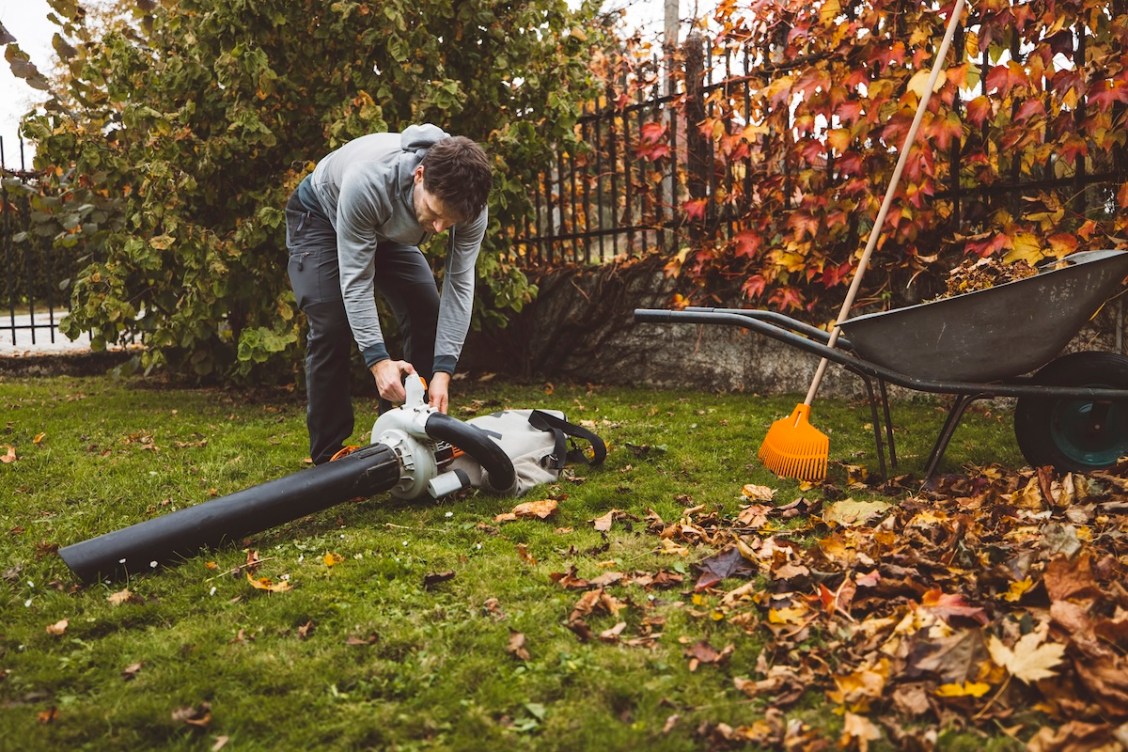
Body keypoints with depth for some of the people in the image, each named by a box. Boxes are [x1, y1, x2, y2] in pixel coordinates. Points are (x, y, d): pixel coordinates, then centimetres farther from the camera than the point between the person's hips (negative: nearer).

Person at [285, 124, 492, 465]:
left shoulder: (470, 205, -32)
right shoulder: (367, 181, -44)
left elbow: (459, 284, -26)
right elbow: (355, 280, -37)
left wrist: (443, 371, -32)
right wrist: (378, 360, -44)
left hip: (389, 230, 4)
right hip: (321, 216, -4)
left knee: (429, 315, -9)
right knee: (333, 326, -19)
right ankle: (329, 457, -6)